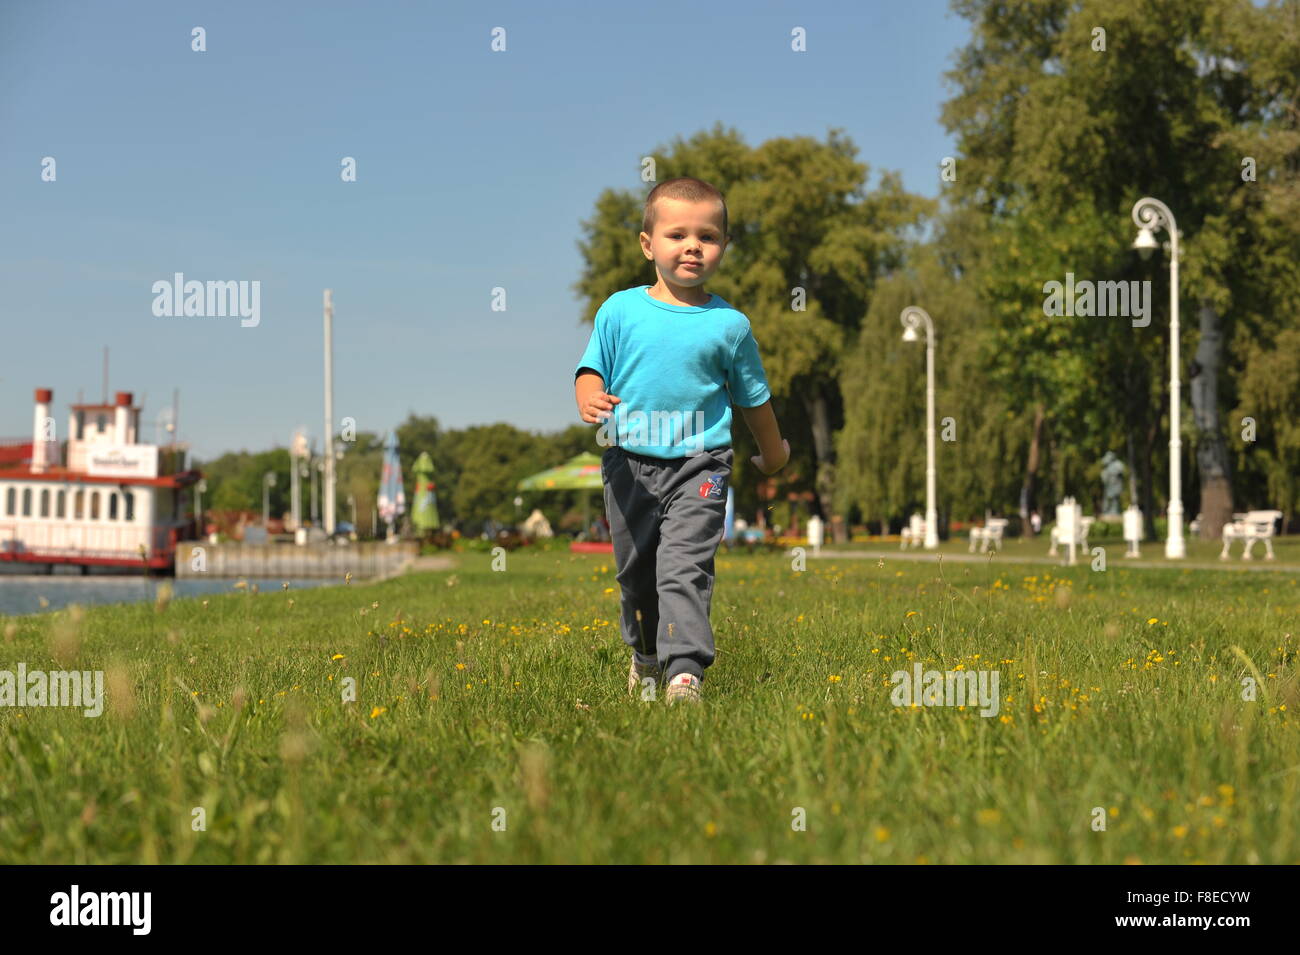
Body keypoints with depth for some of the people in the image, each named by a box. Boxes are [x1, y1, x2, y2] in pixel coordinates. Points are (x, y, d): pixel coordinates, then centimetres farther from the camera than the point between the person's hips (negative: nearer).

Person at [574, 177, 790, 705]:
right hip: (629, 463, 2)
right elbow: (591, 369, 5)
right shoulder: (620, 310, 1)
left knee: (684, 567, -16)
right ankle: (646, 653, 38)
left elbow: (754, 397, 14)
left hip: (699, 466, -2)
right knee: (635, 569, 16)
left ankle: (685, 669, -20)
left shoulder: (729, 324, 1)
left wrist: (773, 454, 25)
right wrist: (589, 401, -19)